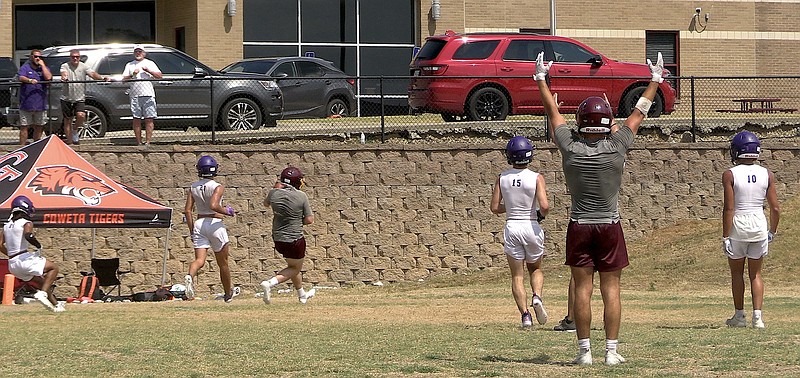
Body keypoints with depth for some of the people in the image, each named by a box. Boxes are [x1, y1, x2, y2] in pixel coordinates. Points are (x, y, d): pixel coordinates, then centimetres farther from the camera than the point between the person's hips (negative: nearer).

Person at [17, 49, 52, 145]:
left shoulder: (44, 68, 12)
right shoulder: (25, 68, 3)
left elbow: (48, 77, -7)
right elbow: (21, 78, -15)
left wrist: (42, 65, -5)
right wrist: (29, 80, -35)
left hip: (41, 104, 3)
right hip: (26, 104, -3)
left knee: (38, 127, 11)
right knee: (24, 127, -4)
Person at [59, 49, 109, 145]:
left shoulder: (83, 67, 3)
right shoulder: (65, 66, -1)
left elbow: (92, 74, -11)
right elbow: (64, 73, -21)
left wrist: (101, 77, -31)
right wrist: (64, 77, -47)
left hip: (79, 98, 0)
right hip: (67, 98, 0)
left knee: (81, 115, -23)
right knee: (67, 121, 6)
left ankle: (75, 132, 4)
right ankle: (69, 141, 17)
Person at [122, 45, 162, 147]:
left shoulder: (150, 63, 14)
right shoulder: (129, 65, 17)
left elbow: (159, 76, 5)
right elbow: (124, 79, 10)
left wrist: (148, 70, -7)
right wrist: (132, 74, -6)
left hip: (148, 95, -1)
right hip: (135, 95, 2)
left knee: (149, 119, -7)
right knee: (136, 119, 0)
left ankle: (147, 142, -7)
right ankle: (139, 143, 3)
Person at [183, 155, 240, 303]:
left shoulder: (193, 187, 4)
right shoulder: (218, 187, -11)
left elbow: (187, 210, 2)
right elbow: (213, 205, -26)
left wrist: (192, 231, 9)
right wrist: (228, 211, -9)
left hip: (199, 224, 4)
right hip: (215, 224, -4)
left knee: (200, 260, -4)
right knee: (223, 263, 13)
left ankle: (190, 276, -38)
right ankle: (228, 293, 28)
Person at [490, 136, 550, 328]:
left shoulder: (502, 178, -2)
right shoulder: (536, 178, -10)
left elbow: (495, 208, -1)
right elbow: (544, 206, -19)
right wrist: (541, 214, 3)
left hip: (512, 227, 1)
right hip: (532, 227, -1)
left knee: (517, 275, 8)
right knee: (535, 268, 21)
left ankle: (525, 314, -6)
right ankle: (537, 297, -6)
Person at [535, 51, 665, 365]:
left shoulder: (570, 147, -5)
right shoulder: (616, 146, -6)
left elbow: (553, 113, 10)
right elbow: (639, 113, 7)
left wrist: (540, 79, 23)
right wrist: (655, 81, 21)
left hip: (579, 227, 0)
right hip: (610, 227, 0)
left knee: (583, 288, 1)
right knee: (611, 289, 1)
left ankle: (584, 351, 0)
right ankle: (611, 351, -1)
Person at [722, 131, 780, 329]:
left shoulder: (730, 175, -10)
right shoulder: (766, 175, -1)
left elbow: (729, 208, -13)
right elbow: (776, 208, -1)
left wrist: (725, 237, -9)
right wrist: (772, 231, 14)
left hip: (738, 226, -2)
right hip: (759, 226, 2)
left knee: (736, 273, 15)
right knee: (755, 274, 12)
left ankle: (739, 315, 19)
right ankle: (757, 315, 0)